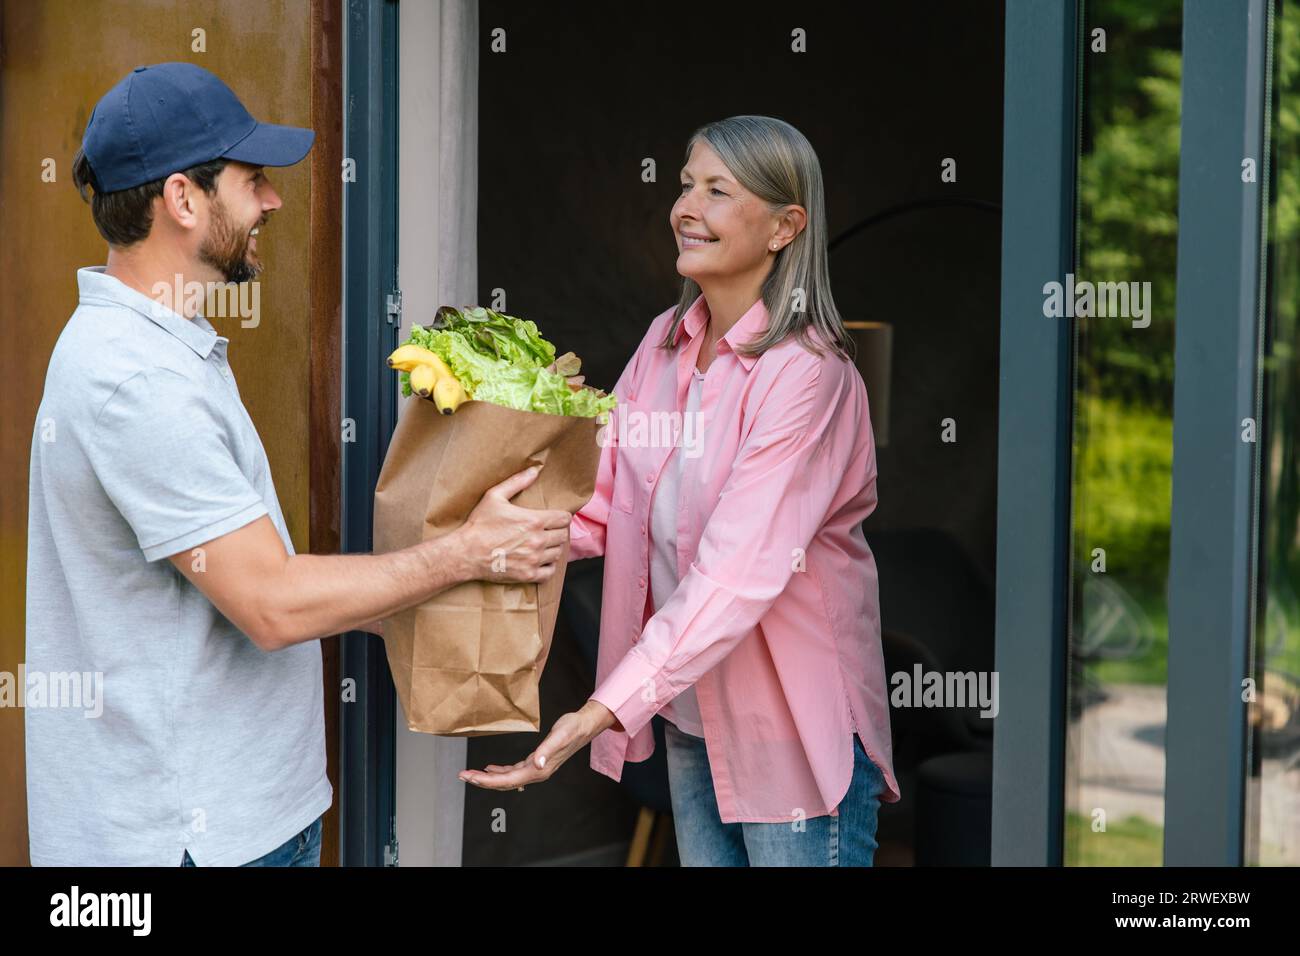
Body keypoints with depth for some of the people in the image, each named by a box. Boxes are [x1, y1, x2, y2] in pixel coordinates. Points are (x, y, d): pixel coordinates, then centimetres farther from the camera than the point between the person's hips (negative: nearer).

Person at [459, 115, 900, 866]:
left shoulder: (807, 374, -21)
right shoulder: (666, 342, 3)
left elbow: (735, 577, -30)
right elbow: (600, 507, 0)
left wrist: (598, 716, -36)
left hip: (796, 734, -7)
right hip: (691, 717, 7)